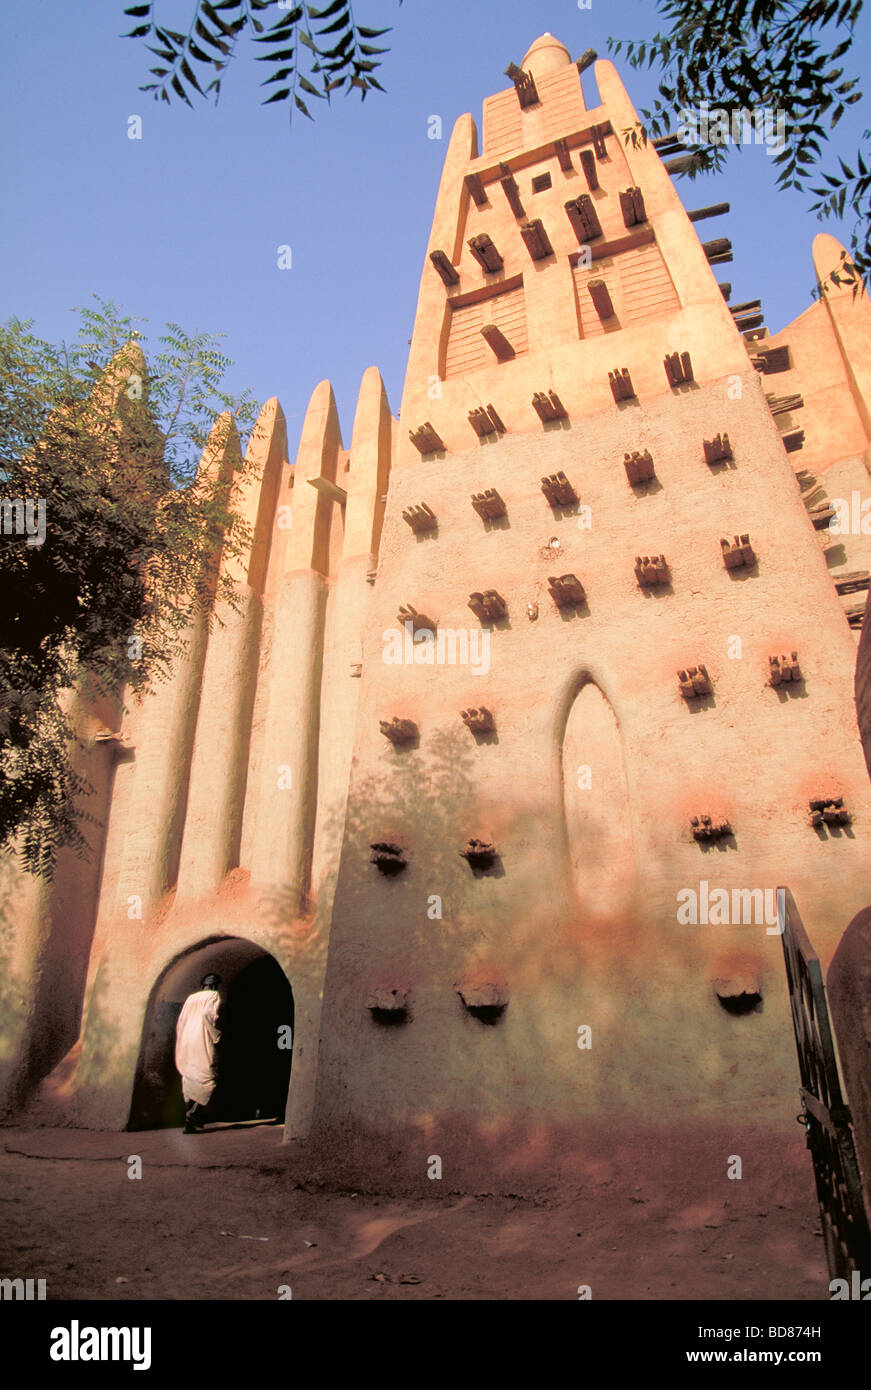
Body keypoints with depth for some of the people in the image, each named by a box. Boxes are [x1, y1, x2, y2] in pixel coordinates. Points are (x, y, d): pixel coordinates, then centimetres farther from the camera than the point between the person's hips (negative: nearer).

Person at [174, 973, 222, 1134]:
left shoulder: (191, 998, 19)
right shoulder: (214, 996, 1)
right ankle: (194, 1114, -18)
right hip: (202, 1045, -6)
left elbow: (180, 1021, 17)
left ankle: (189, 1123, 8)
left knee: (189, 1081, 9)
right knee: (209, 1079, -2)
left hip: (186, 1044, 7)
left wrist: (181, 1044, 21)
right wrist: (216, 1034, -8)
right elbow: (208, 1013, -18)